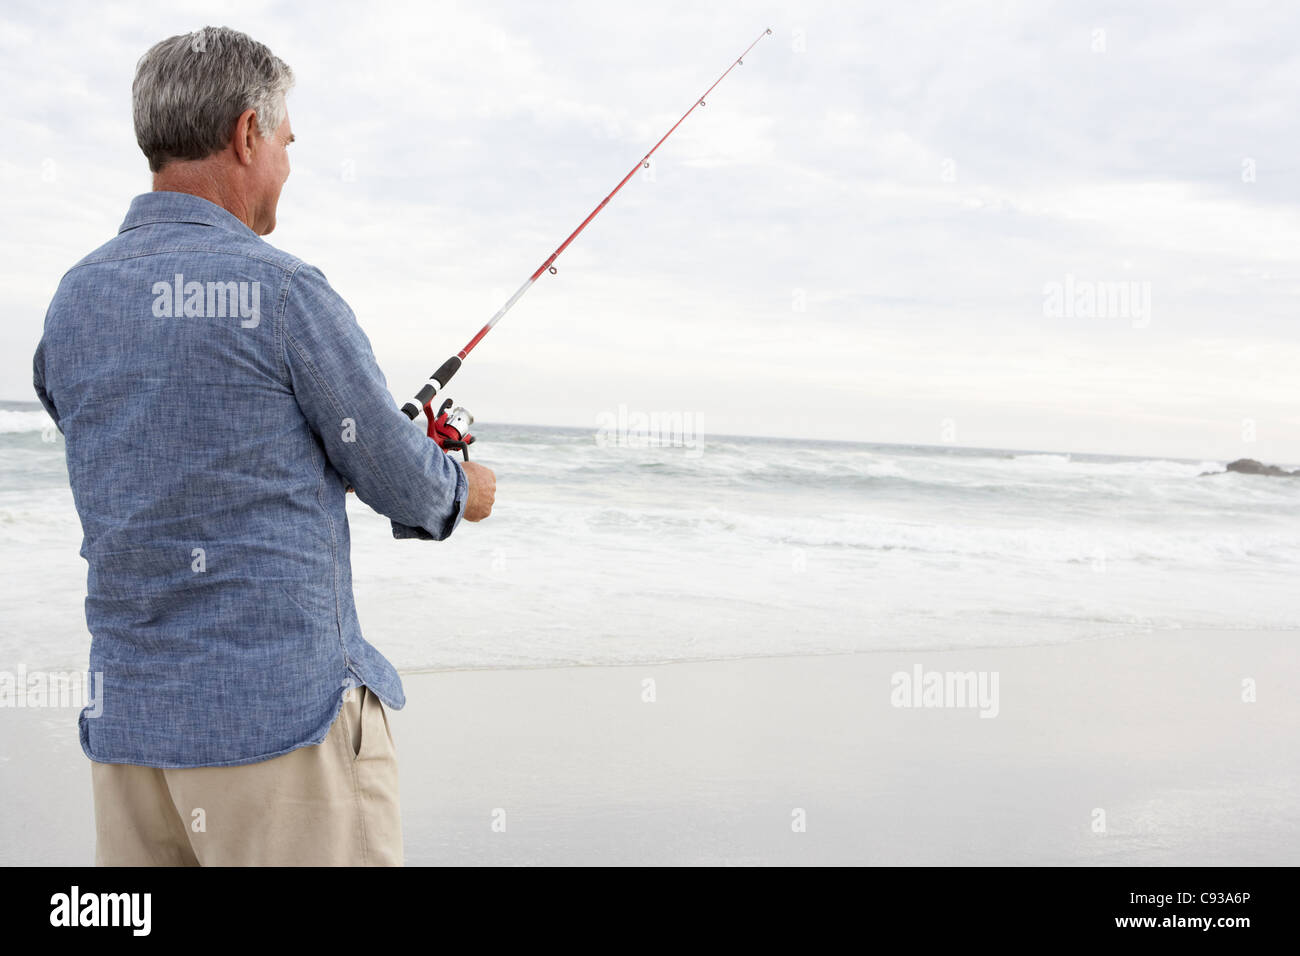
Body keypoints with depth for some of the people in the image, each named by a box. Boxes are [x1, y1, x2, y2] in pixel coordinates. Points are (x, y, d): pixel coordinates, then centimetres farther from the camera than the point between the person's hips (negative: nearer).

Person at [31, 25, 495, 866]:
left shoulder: (74, 301, 7)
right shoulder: (281, 291, -13)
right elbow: (405, 487, -6)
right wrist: (464, 490, 17)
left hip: (129, 726, 7)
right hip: (284, 716, -7)